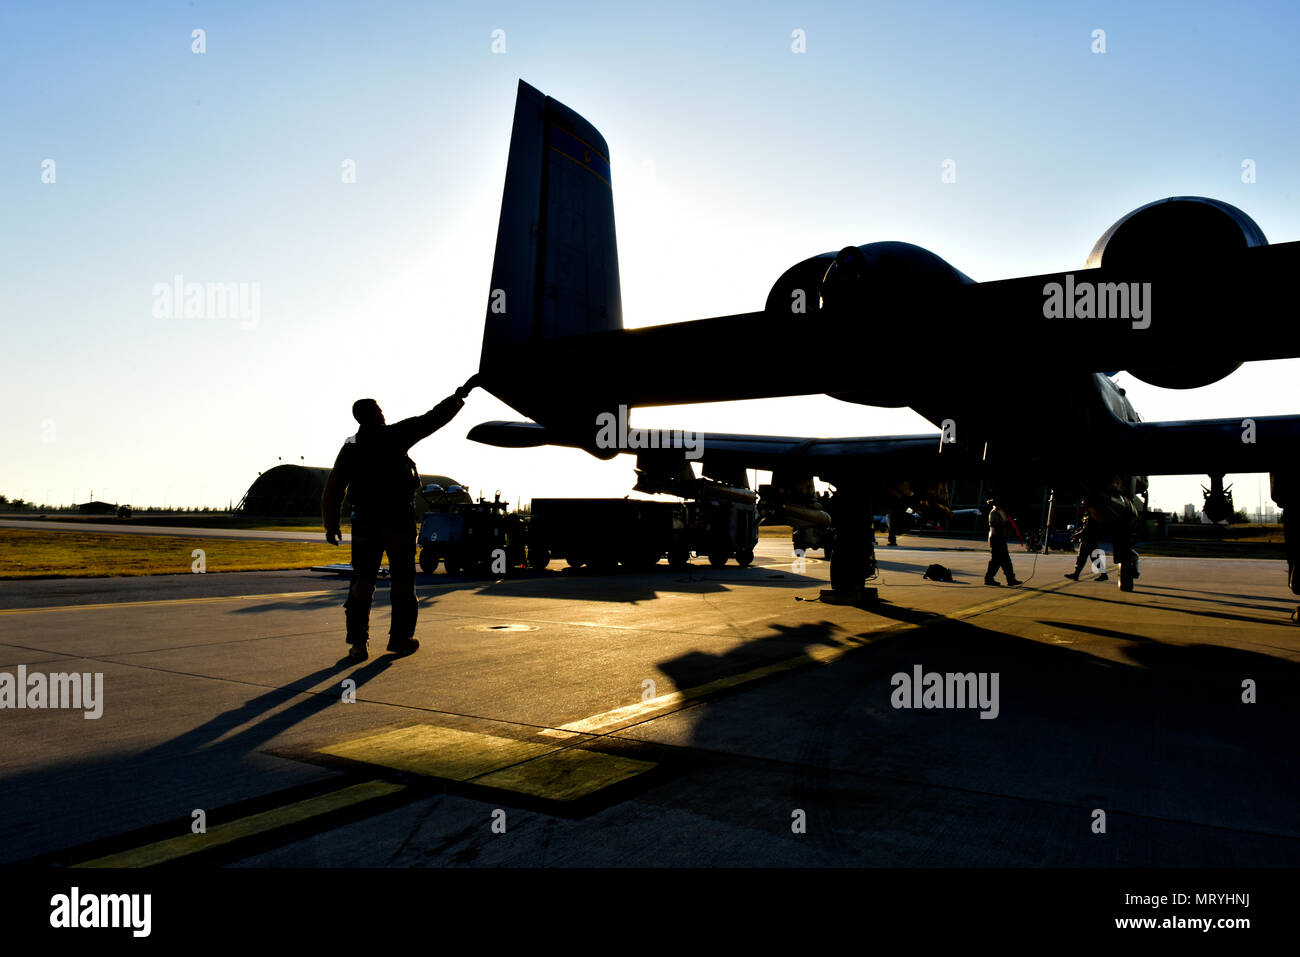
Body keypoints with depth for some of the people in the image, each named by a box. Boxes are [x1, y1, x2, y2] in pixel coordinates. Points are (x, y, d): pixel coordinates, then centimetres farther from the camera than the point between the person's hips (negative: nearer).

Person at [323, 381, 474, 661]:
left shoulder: (349, 449, 7)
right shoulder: (394, 436, -3)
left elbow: (332, 490, 6)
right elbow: (433, 419, -2)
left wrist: (331, 525, 14)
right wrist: (461, 394, 7)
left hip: (365, 523, 3)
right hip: (399, 521, -2)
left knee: (362, 580, 6)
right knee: (402, 580, 8)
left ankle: (358, 641, -1)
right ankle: (400, 637, 11)